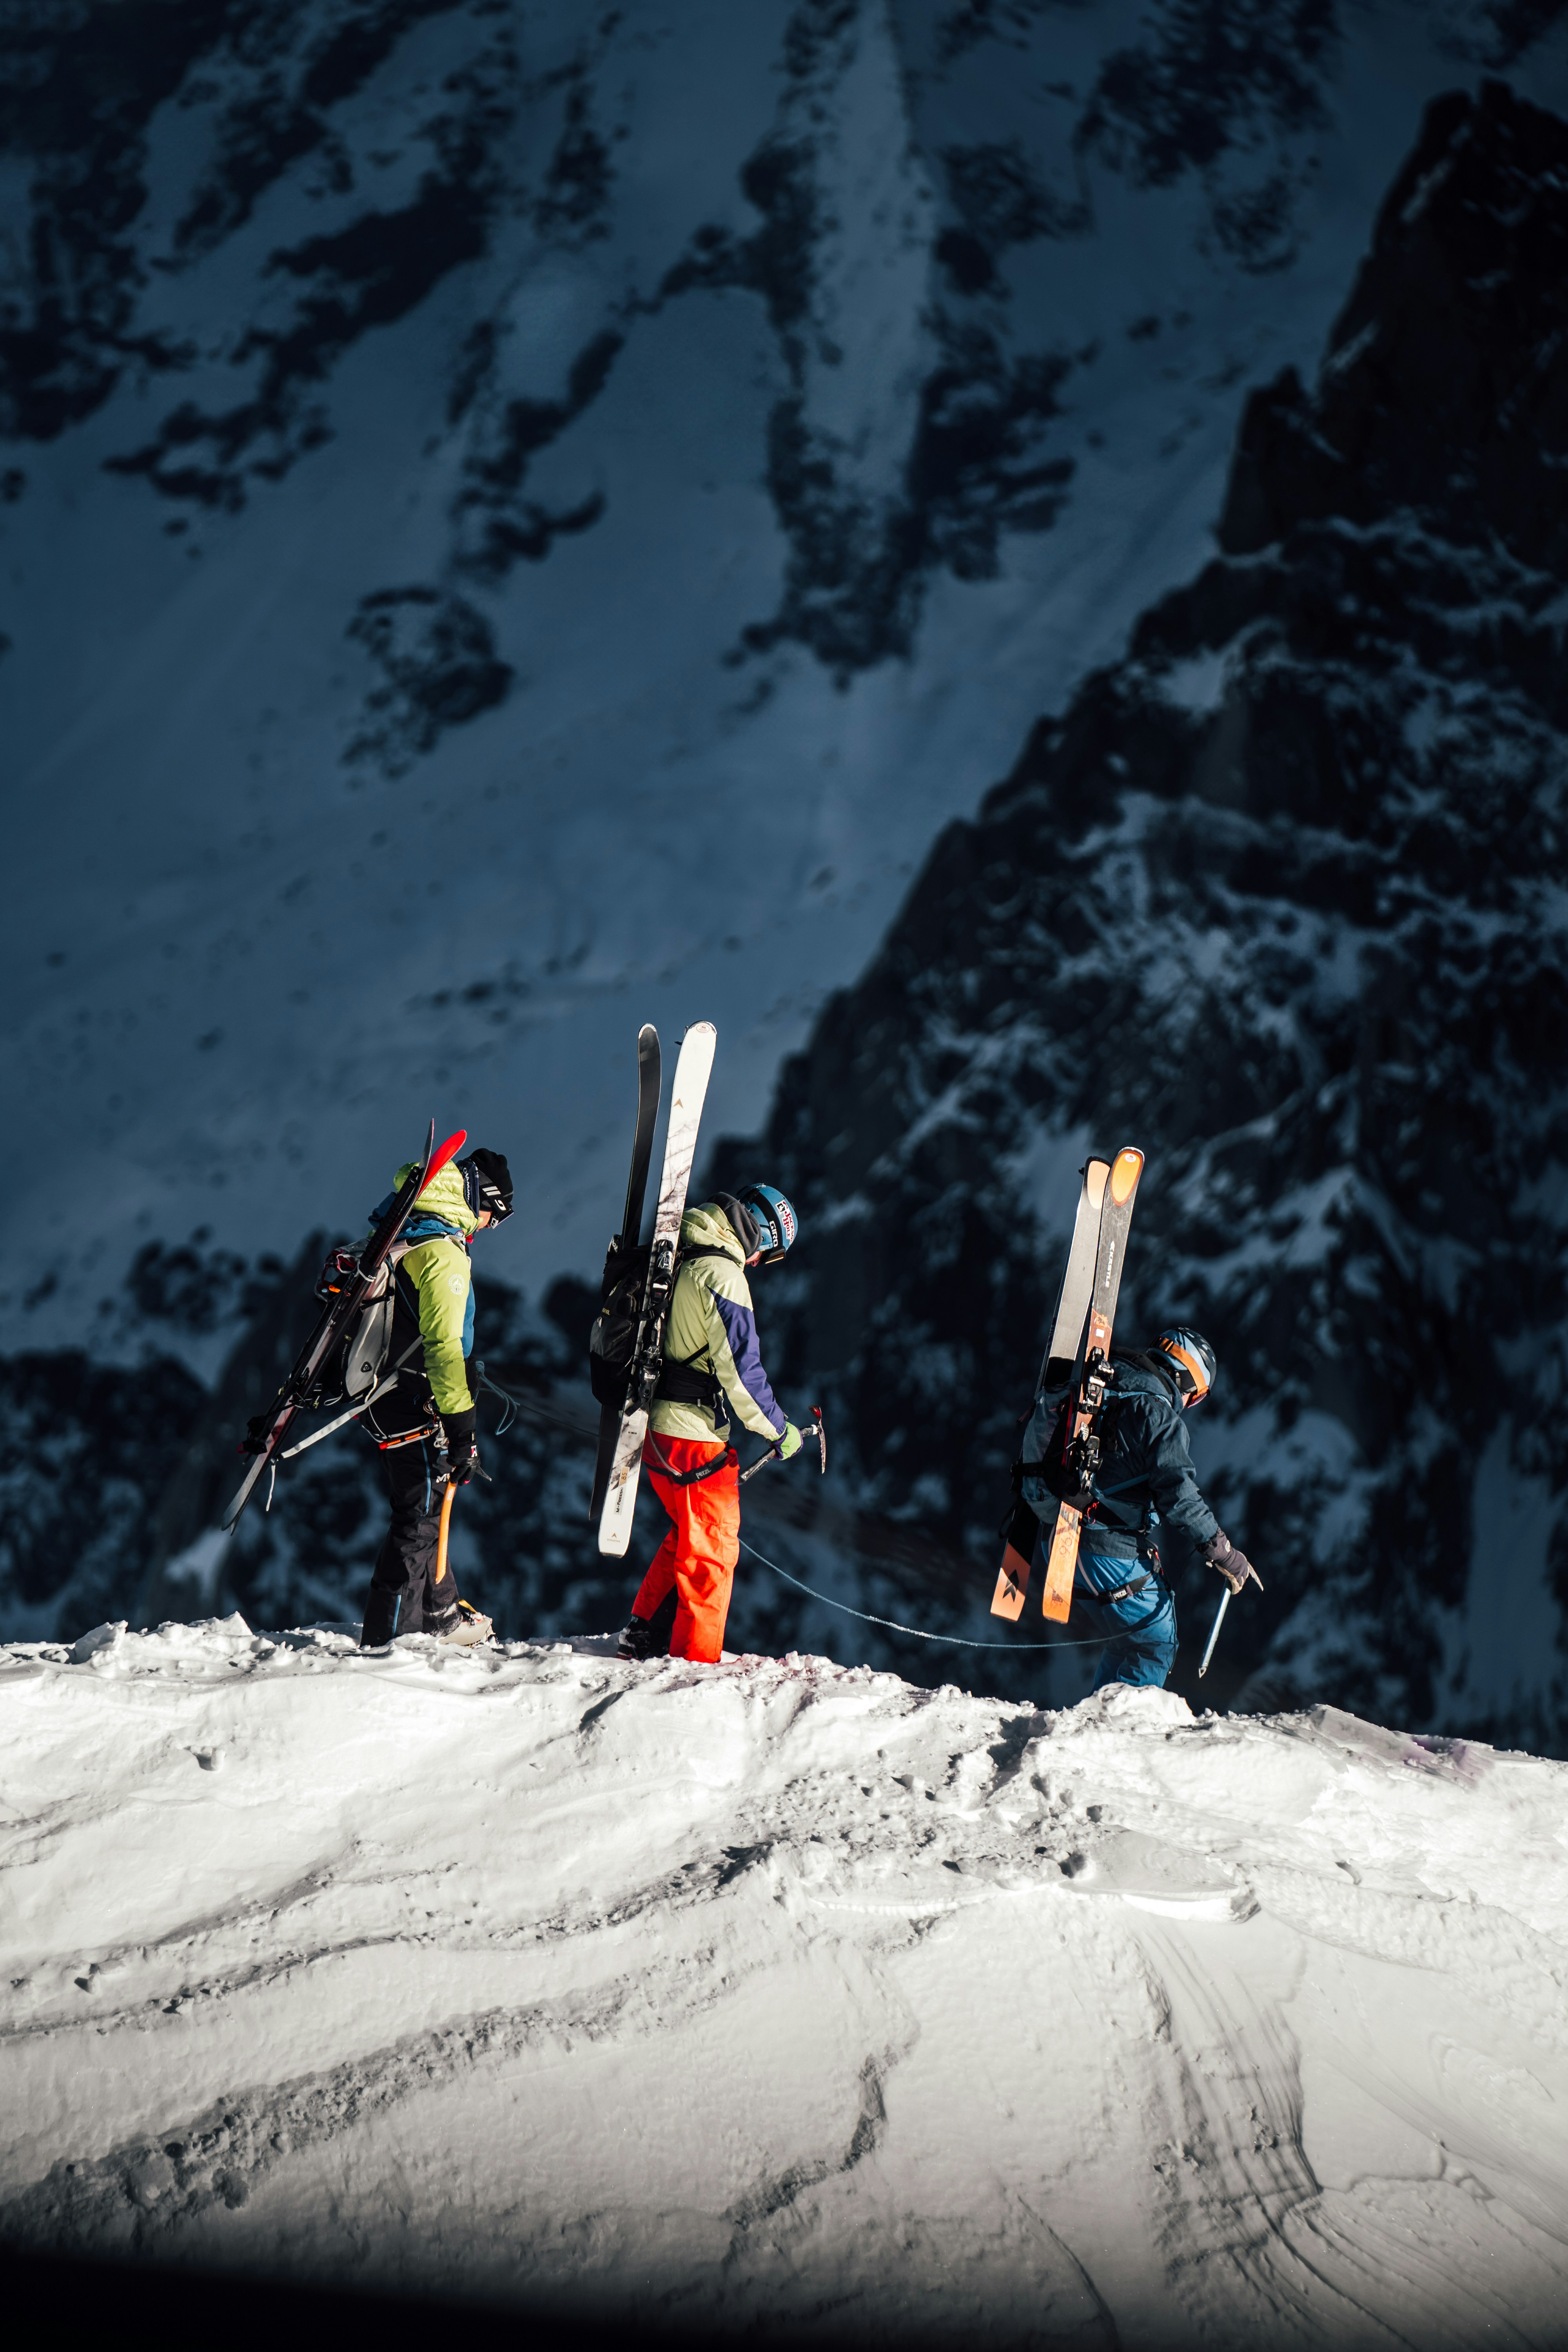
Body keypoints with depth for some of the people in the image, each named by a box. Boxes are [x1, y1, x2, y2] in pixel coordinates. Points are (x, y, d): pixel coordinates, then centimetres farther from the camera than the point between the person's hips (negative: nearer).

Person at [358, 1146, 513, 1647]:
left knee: (423, 1511, 22)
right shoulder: (443, 1253, -20)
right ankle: (384, 1643, -1)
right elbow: (443, 1344, -26)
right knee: (419, 1518, -3)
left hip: (379, 1393, 10)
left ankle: (440, 1615, 37)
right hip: (417, 1408, -10)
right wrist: (463, 1432, -26)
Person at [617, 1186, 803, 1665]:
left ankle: (640, 1635, 23)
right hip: (694, 1430, -9)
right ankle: (696, 1660, 6)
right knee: (712, 1545, 3)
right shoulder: (722, 1275, -18)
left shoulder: (675, 1261, 10)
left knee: (687, 1533, 23)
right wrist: (779, 1429, -8)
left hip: (654, 1423, 9)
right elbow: (740, 1367, -19)